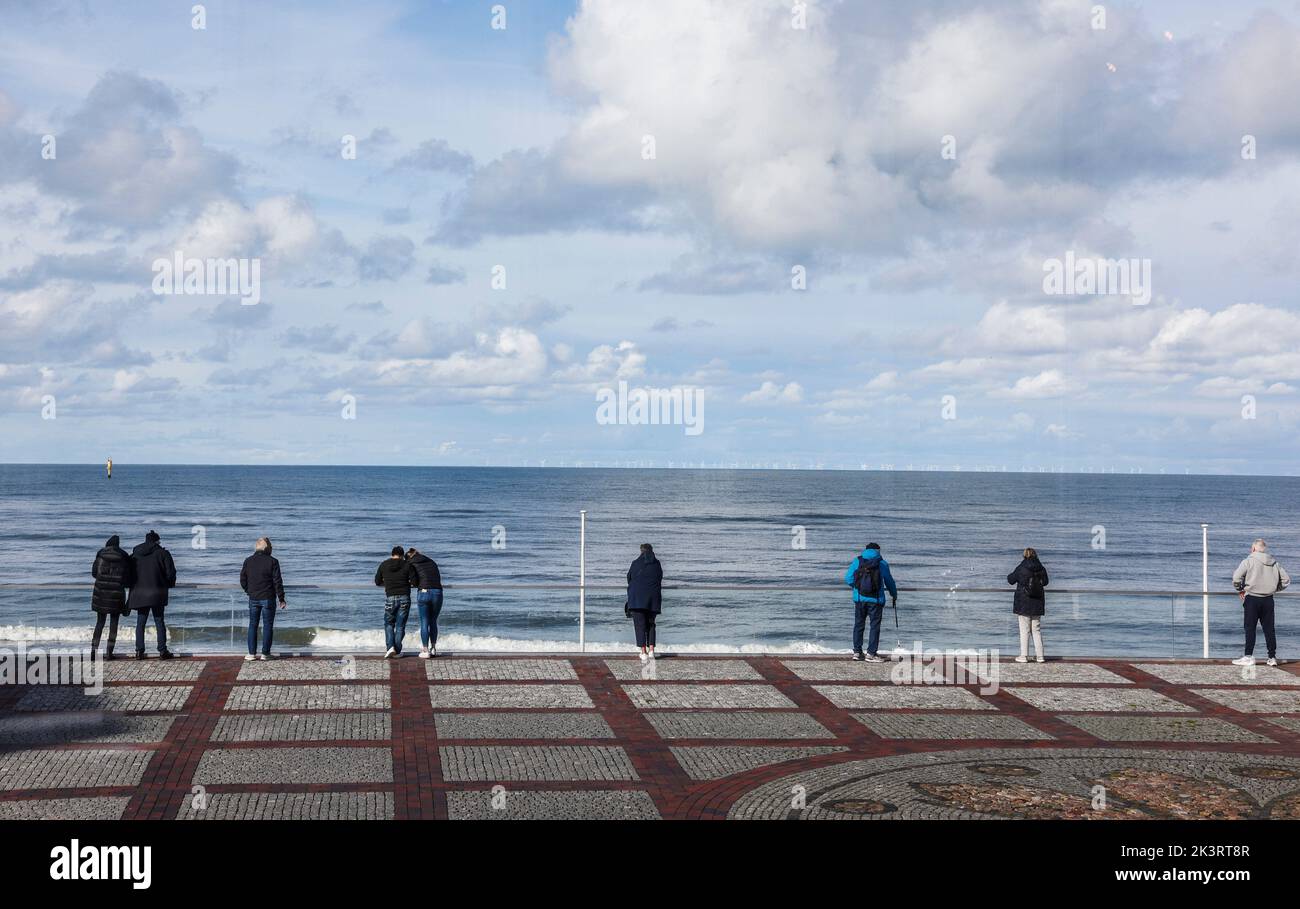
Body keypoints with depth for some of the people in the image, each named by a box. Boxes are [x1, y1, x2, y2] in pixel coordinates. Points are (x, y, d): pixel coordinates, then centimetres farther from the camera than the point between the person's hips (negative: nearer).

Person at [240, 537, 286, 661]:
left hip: (253, 599, 3)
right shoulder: (272, 561, -9)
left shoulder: (248, 561, 1)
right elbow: (277, 582, -9)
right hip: (268, 599, -3)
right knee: (267, 625, 5)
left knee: (252, 625, 10)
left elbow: (243, 580, 6)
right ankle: (265, 653, 4)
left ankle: (251, 653, 8)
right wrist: (281, 599, -3)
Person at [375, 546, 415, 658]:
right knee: (400, 625, 10)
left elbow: (377, 582, 11)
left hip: (390, 598, 0)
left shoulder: (383, 565, 3)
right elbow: (415, 582, -6)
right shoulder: (407, 565, -2)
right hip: (405, 598, 0)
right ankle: (397, 652, 10)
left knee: (389, 624, 16)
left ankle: (391, 647, -3)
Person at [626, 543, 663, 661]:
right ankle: (651, 650, 6)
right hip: (653, 599, 3)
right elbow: (660, 580, 14)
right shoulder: (657, 564, 7)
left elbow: (629, 579, 10)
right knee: (651, 625, 14)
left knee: (640, 625, -4)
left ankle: (644, 652, -13)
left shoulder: (636, 564, 0)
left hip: (637, 598, -3)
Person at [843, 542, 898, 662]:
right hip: (876, 600, -2)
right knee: (875, 626, 5)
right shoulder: (882, 564, 2)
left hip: (859, 598, 2)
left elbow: (848, 579, 0)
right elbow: (889, 582, 13)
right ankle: (871, 653, 2)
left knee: (859, 625, 13)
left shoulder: (857, 561, 3)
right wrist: (894, 596, 30)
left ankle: (857, 652, 16)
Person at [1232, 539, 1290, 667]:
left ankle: (1249, 657, -2)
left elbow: (1236, 577, -17)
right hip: (1268, 600, 4)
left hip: (1252, 599, -4)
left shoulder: (1249, 561, -7)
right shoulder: (1274, 563, 9)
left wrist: (1240, 589, 0)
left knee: (1250, 628, 0)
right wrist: (1274, 588, 17)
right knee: (1269, 629, 9)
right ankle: (1272, 657, 11)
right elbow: (1286, 579, 12)